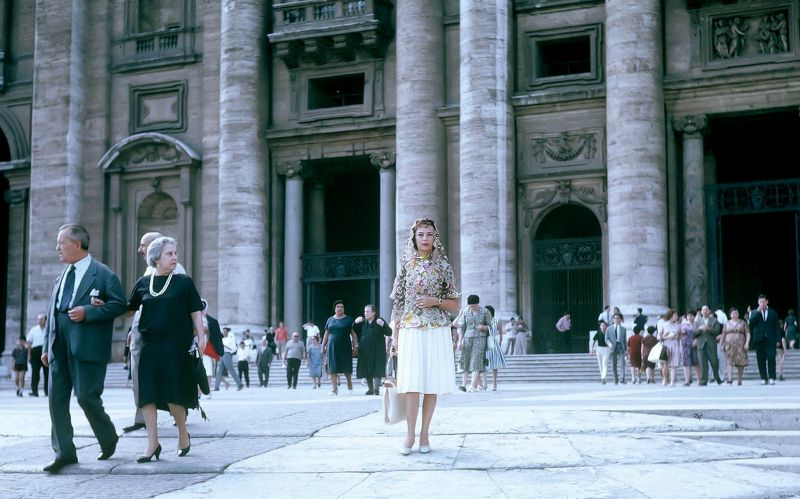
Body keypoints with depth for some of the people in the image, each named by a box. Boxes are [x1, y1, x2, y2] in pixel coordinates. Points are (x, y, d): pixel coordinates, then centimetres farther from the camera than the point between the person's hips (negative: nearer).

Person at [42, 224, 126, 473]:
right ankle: (64, 452, 8)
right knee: (56, 398, 2)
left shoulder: (103, 274, -2)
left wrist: (87, 312, -17)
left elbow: (119, 304, -9)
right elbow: (51, 313, 20)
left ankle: (108, 439, 19)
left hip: (87, 347, -7)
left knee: (86, 396, -6)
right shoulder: (61, 277, 18)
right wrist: (47, 346, 16)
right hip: (60, 347, 7)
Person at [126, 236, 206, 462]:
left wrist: (200, 336, -7)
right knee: (147, 394, -1)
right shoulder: (143, 283, 9)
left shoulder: (184, 282, 3)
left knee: (173, 394, -4)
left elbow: (195, 312, 3)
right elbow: (129, 308, 15)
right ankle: (152, 444, 6)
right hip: (149, 346, 3)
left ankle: (183, 433, 21)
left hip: (176, 346, -3)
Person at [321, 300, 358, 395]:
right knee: (333, 369, -3)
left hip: (345, 347, -2)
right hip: (332, 347, 2)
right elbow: (326, 334, 14)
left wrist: (355, 346, -7)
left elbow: (353, 334, 0)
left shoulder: (348, 320, 3)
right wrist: (323, 347, 10)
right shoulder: (330, 320, 11)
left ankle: (350, 387, 21)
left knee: (347, 368, 2)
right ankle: (334, 389, -1)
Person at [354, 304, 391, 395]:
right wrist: (355, 323, 0)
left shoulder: (379, 321, -5)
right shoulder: (363, 322, 8)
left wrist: (383, 325, -27)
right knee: (366, 371, 8)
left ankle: (376, 389, -4)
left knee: (376, 370, -7)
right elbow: (355, 332, 17)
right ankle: (370, 389, 19)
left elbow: (389, 333, -10)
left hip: (377, 351, -5)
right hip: (365, 351, 5)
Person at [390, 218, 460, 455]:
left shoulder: (443, 266, 5)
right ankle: (410, 435, -1)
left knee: (432, 384, -1)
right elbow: (397, 302, 8)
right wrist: (395, 334, 4)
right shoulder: (406, 264, 8)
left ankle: (424, 434, 7)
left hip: (436, 331, 0)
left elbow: (455, 304, 9)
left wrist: (436, 301, -10)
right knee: (412, 384, -7)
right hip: (410, 331, 0)